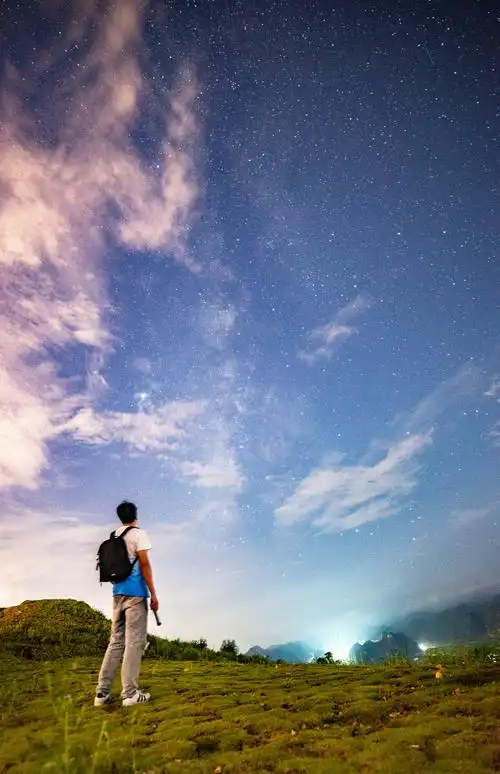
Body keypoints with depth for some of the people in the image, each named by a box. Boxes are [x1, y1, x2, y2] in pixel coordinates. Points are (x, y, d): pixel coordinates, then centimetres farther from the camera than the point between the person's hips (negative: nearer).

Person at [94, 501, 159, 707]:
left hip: (118, 593, 7)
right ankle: (130, 693, 1)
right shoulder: (138, 534, -7)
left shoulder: (113, 536, 12)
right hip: (135, 593, -7)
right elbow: (144, 563, -13)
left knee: (116, 641, 13)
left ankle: (102, 692, 15)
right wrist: (153, 593, -10)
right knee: (134, 641, -1)